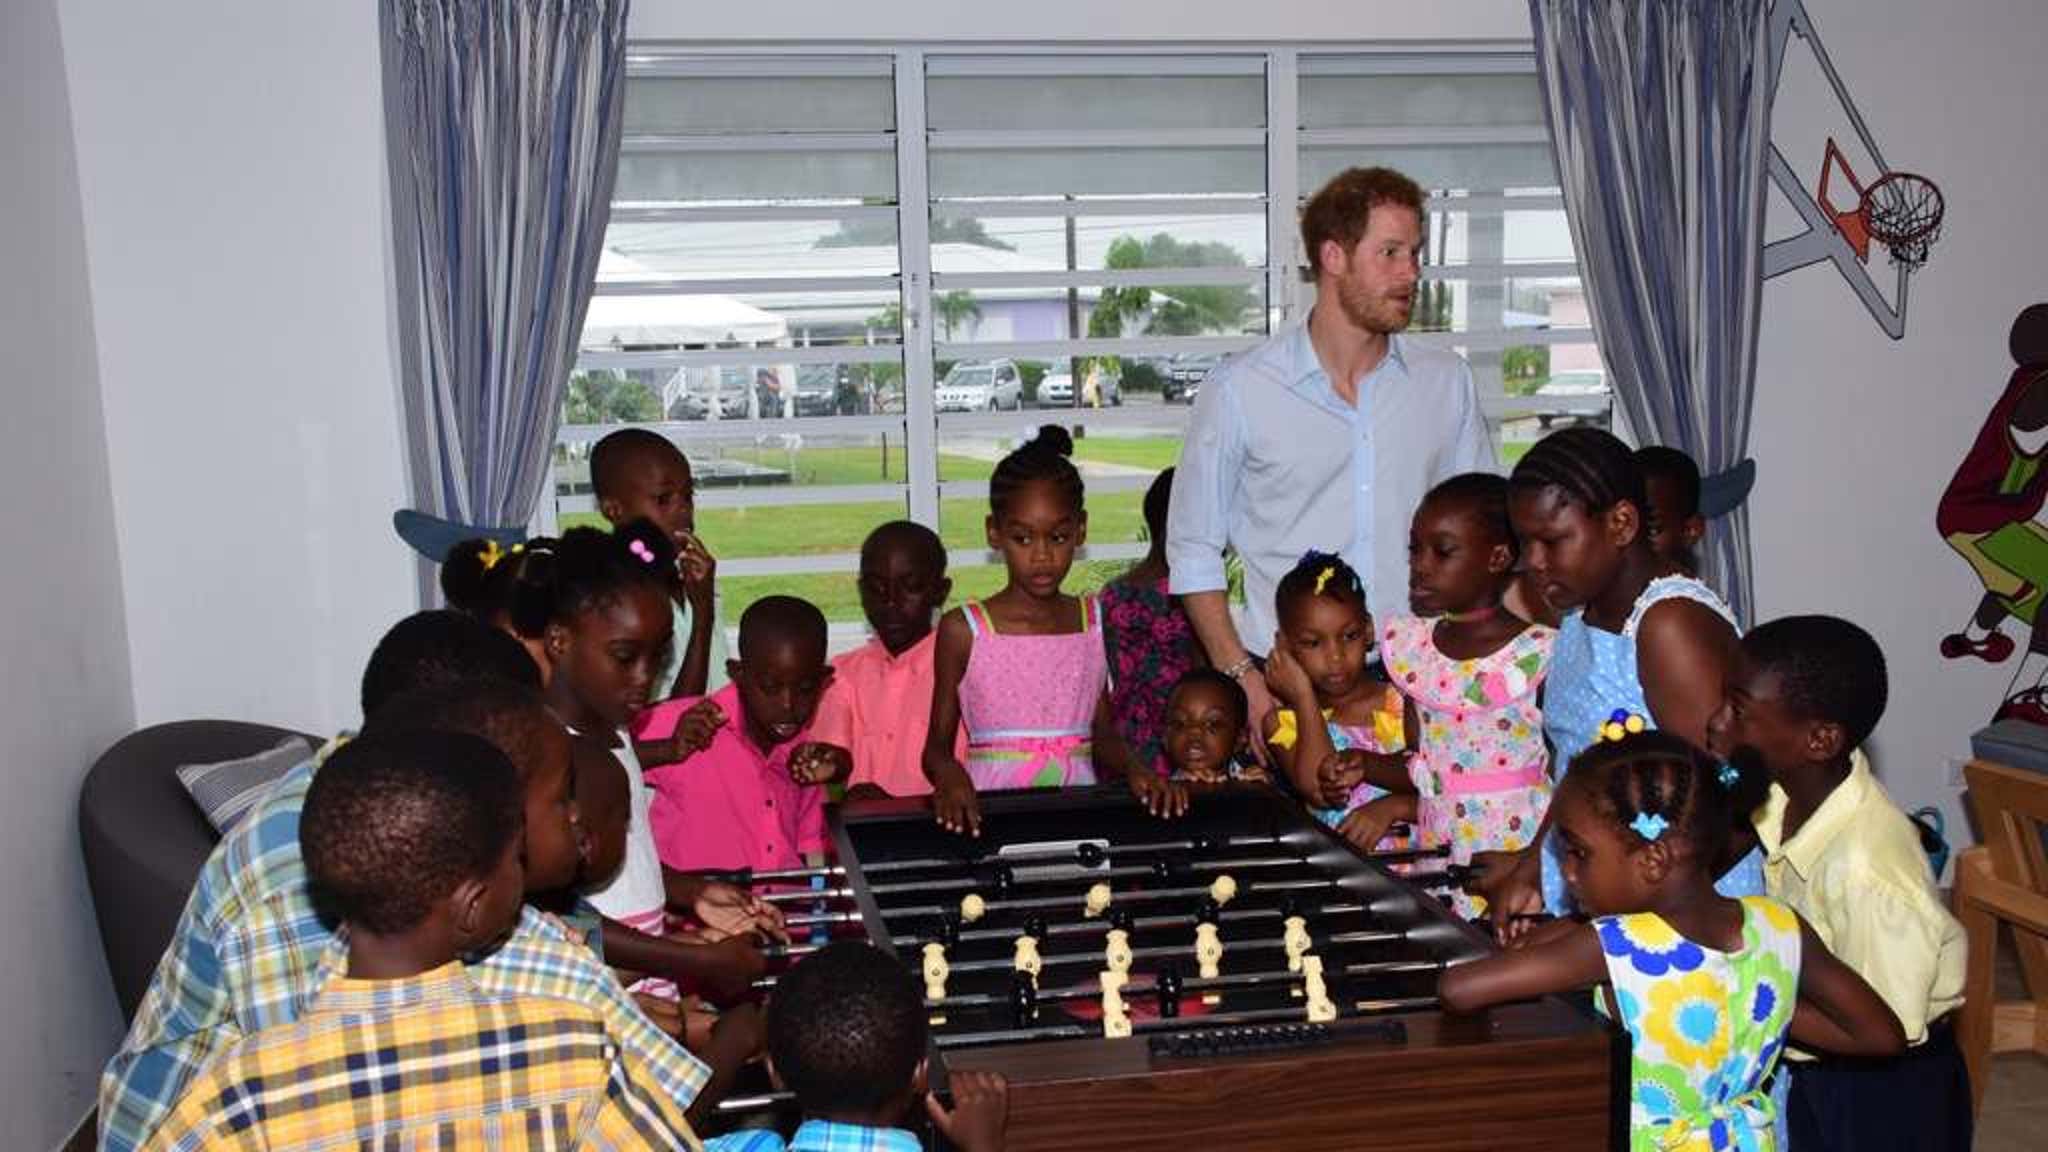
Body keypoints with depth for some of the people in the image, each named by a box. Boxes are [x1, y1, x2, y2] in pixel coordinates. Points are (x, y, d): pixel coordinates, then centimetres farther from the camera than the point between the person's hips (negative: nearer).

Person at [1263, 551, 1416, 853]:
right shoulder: (1284, 722, 5)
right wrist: (1304, 697, -6)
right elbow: (1318, 791, -12)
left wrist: (1369, 764, -13)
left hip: (1407, 854, 3)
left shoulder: (1402, 705, 4)